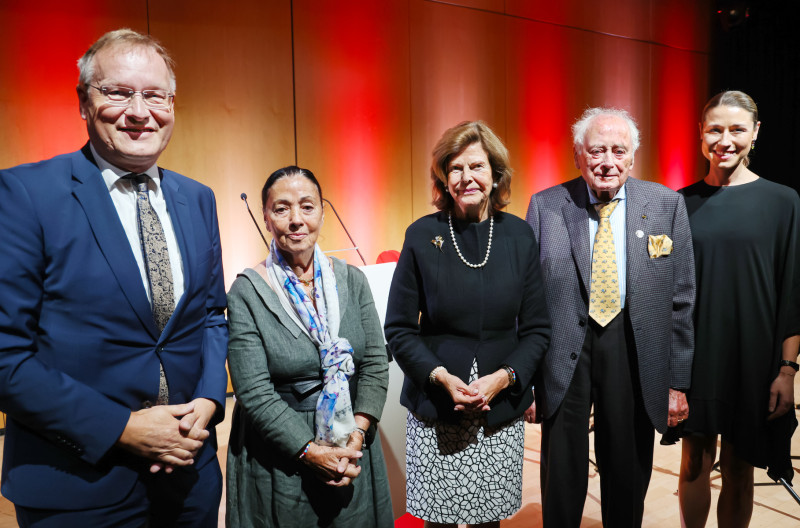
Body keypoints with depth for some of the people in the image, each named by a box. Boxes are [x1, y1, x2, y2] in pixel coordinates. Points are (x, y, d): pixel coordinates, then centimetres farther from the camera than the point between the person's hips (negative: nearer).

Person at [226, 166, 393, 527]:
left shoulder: (352, 280, -1)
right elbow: (255, 392, -14)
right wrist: (311, 452, -17)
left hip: (353, 451, 3)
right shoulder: (246, 291, -11)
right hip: (278, 462, -3)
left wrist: (358, 433, -13)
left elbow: (376, 363, -2)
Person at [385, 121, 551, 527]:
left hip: (501, 408, 2)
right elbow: (399, 329, -3)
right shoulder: (422, 235, -5)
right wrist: (442, 377, -16)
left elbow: (536, 328, 3)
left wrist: (503, 377, -12)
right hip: (435, 410, -1)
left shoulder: (519, 236, 0)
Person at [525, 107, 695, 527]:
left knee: (629, 479, 18)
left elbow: (681, 300, 2)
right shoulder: (546, 205, -2)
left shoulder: (666, 205, 0)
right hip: (563, 355, -1)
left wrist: (678, 382, 1)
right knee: (561, 480, 13)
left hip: (635, 352, 1)